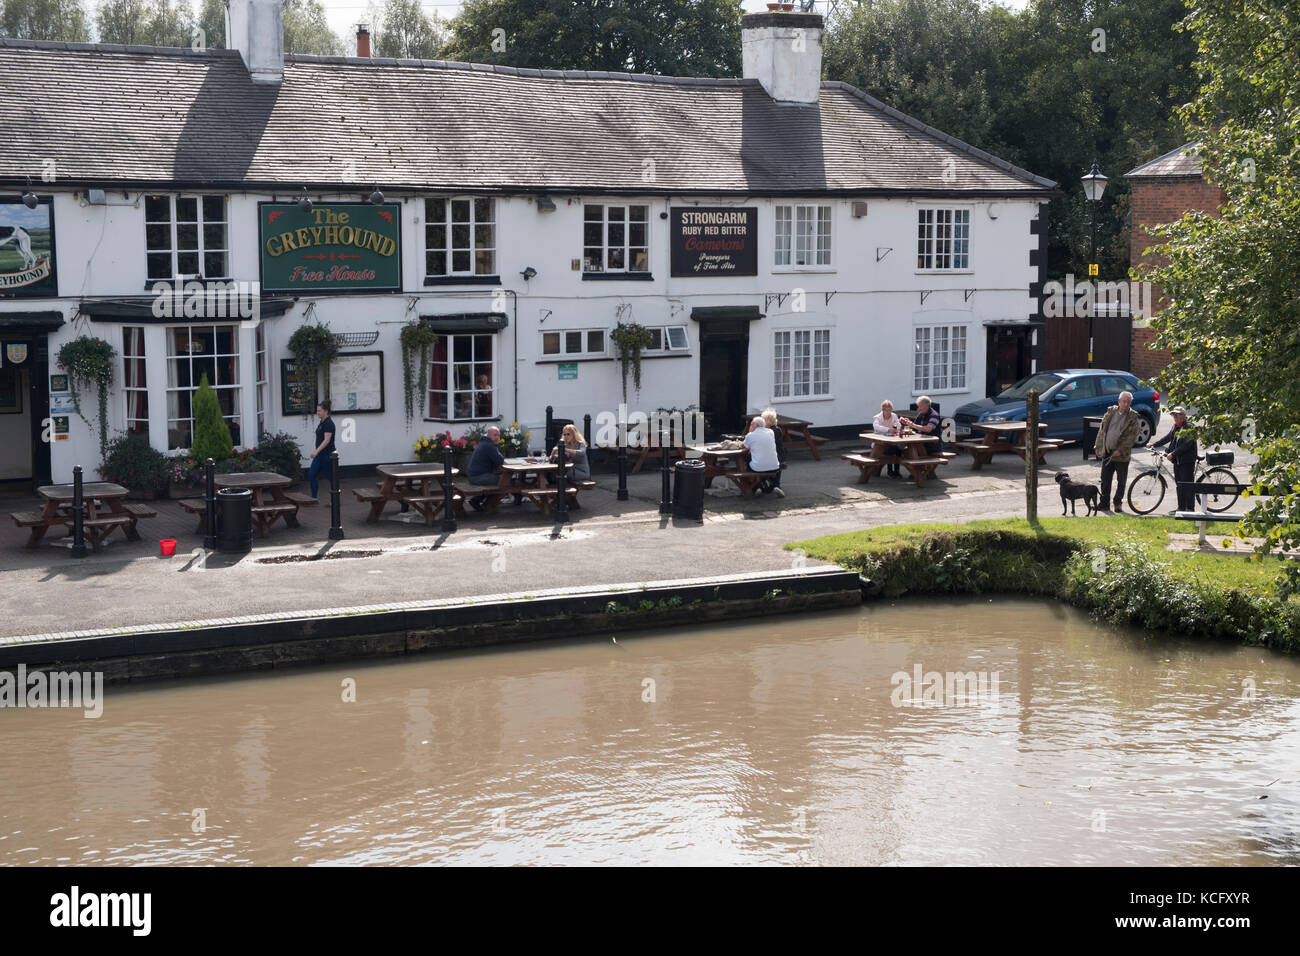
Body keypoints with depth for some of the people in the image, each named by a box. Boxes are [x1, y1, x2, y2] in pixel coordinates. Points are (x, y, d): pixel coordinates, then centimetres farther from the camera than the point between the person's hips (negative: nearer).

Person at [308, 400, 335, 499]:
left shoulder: (328, 423, -18)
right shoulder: (321, 422, 12)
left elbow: (327, 440, -26)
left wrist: (316, 451, -34)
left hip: (327, 454, -10)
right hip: (320, 454, 10)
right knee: (312, 474, 2)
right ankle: (314, 498, 5)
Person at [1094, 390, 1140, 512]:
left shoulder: (1132, 417, -5)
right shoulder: (1110, 412, 7)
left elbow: (1132, 436, -10)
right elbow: (1102, 430, 13)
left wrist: (1121, 450, -16)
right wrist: (1098, 446, 8)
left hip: (1122, 455, -3)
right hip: (1107, 453, 3)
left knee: (1121, 481, 6)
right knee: (1105, 480, 6)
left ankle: (1118, 503, 18)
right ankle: (1105, 503, 14)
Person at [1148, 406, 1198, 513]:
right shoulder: (1175, 427, 14)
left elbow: (1187, 445, -21)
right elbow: (1167, 438, 24)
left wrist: (1173, 454, -24)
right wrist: (1154, 444, 17)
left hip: (1187, 461, -9)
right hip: (1177, 460, 9)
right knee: (1179, 485, 13)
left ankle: (1190, 508, 0)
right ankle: (1181, 507, 20)